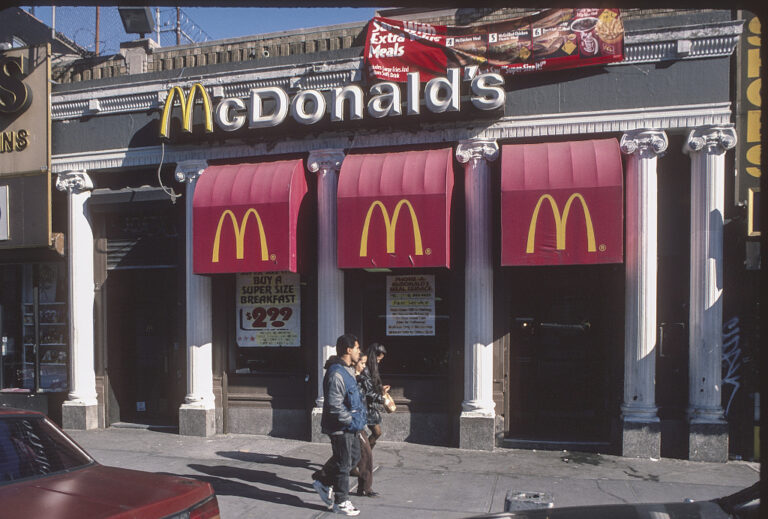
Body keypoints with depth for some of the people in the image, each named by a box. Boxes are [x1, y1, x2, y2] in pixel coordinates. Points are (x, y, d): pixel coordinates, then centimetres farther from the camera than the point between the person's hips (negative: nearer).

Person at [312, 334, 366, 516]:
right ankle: (341, 502, 19)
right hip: (340, 428, -10)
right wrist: (351, 420, -19)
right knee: (343, 464, 3)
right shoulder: (336, 373, -23)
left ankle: (324, 483, 30)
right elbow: (334, 405, -26)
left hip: (349, 426, 10)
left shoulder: (347, 370, 11)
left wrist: (355, 419, 16)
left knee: (354, 457, 19)